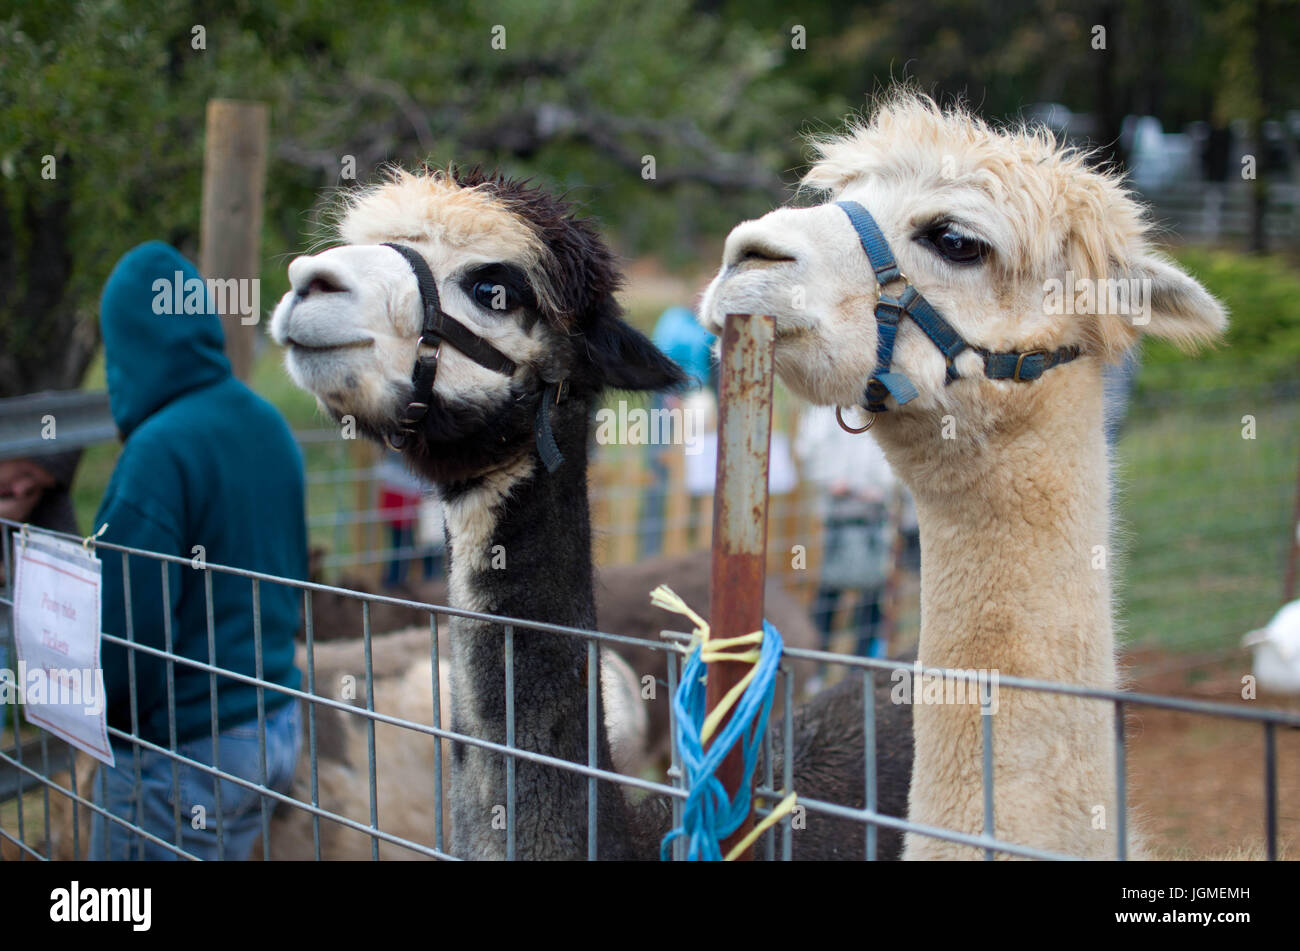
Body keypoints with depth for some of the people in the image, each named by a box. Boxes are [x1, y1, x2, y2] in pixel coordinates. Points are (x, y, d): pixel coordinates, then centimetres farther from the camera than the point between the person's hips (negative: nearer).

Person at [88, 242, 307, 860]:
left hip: (180, 750, -8)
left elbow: (129, 624, -20)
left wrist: (98, 712, -2)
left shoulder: (159, 450, -20)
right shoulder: (269, 426, 6)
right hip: (279, 725, 8)